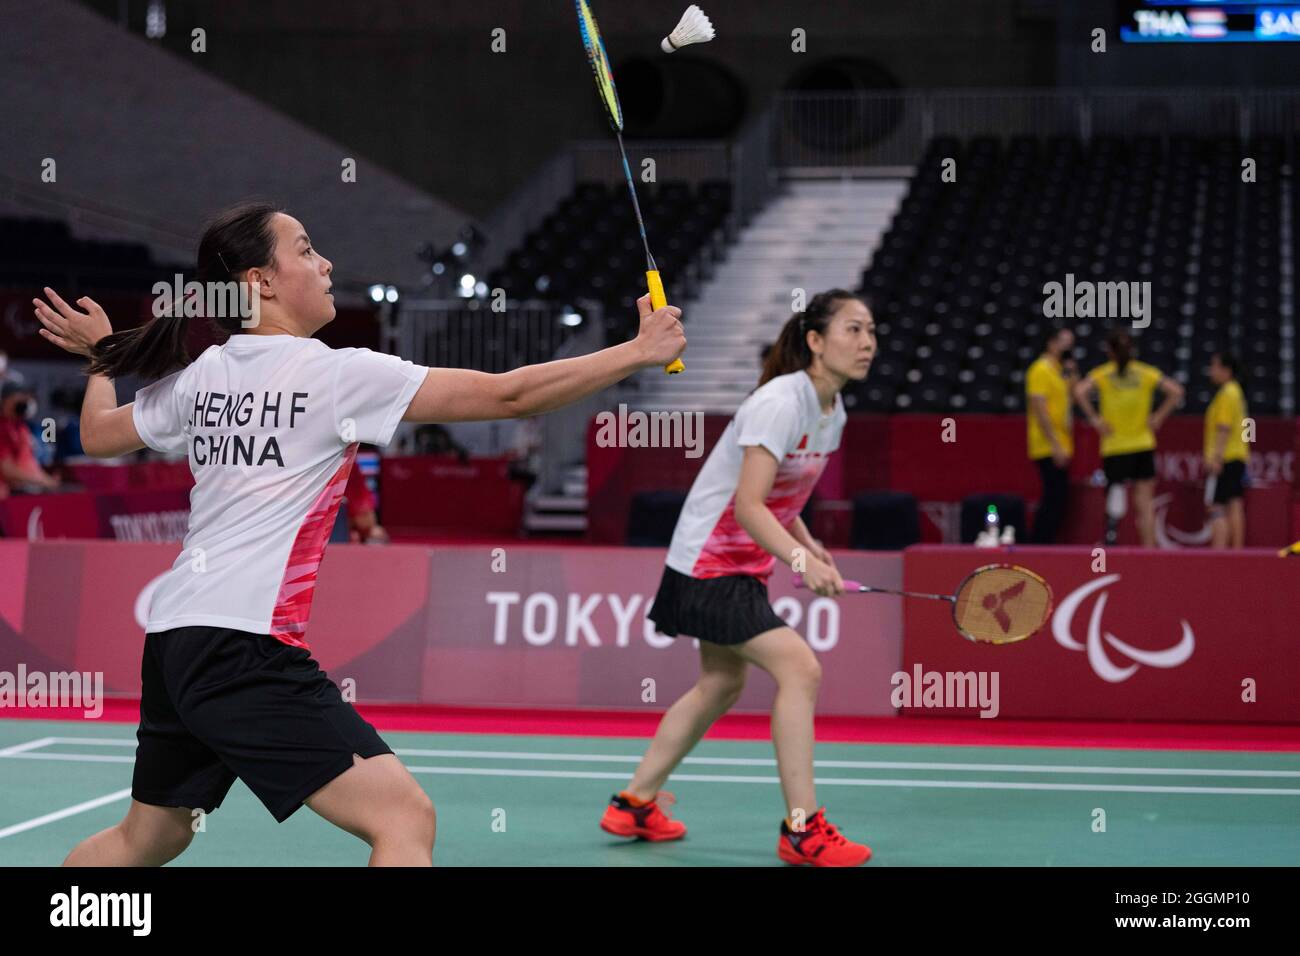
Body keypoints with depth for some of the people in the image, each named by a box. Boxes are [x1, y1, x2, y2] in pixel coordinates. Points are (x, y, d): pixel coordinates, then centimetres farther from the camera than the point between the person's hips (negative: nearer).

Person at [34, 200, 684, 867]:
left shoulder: (199, 379, 11)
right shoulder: (337, 373, -7)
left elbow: (97, 436, 28)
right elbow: (509, 395, -9)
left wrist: (100, 357, 45)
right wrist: (637, 352, -3)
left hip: (171, 637, 9)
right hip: (248, 645, -9)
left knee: (147, 837, 25)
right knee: (405, 818, -12)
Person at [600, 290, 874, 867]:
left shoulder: (833, 413, 5)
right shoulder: (779, 403, -23)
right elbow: (747, 505, -28)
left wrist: (810, 547, 4)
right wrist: (799, 560, -39)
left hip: (744, 566, 10)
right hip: (709, 564, -10)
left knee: (722, 685, 18)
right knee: (800, 668, -18)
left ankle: (633, 805, 31)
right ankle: (802, 830, -13)